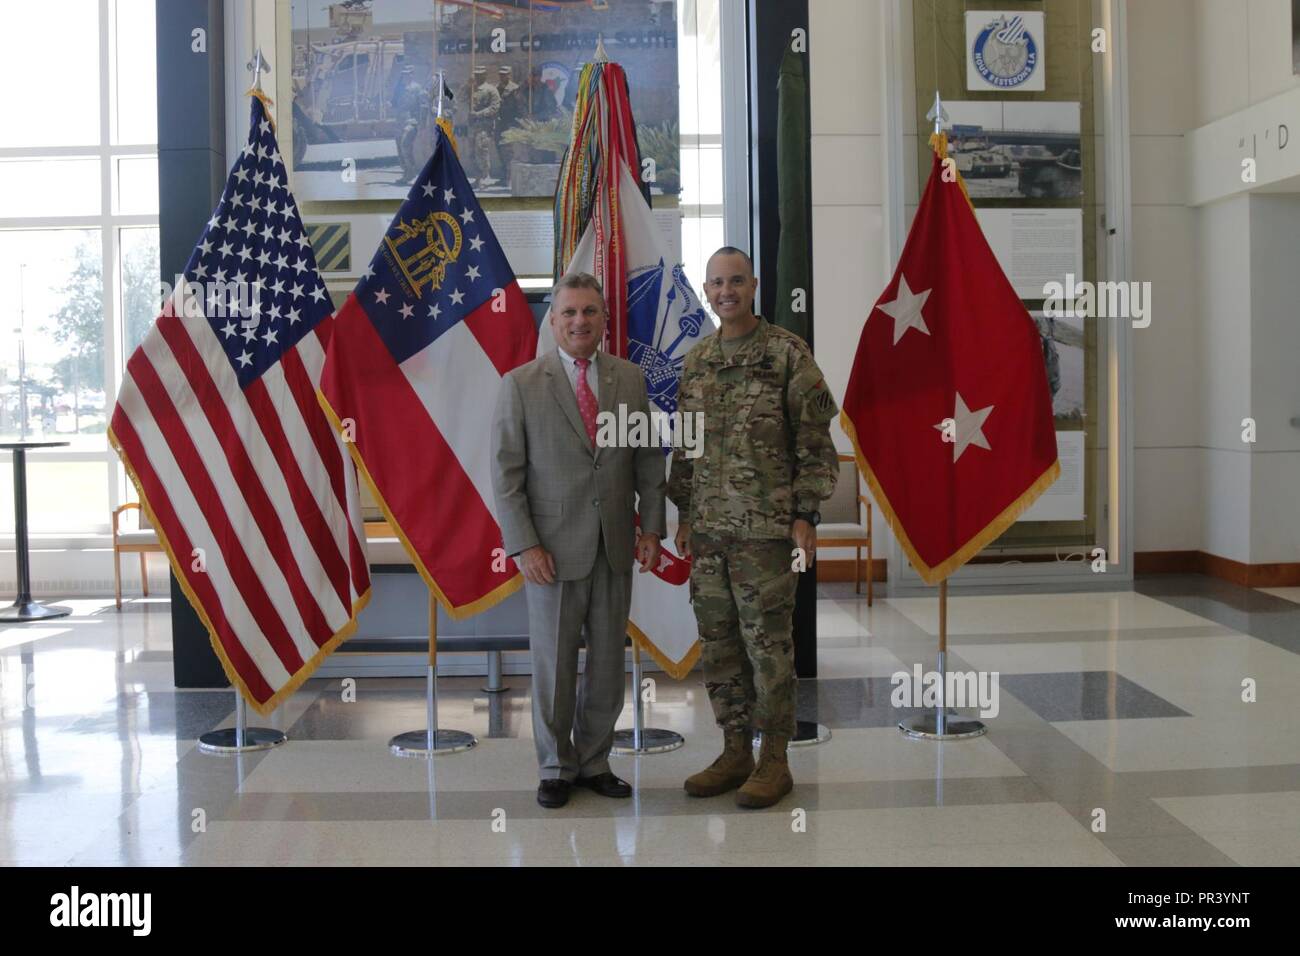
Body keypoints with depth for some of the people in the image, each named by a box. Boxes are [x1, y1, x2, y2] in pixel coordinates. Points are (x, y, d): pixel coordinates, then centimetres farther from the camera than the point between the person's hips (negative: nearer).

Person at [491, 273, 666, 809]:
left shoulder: (630, 380, 6)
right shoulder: (521, 384, -4)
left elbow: (648, 459, 9)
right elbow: (507, 473, -6)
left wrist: (651, 527, 1)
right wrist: (524, 545, -12)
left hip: (615, 547, 3)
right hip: (553, 549, -3)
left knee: (608, 663, 10)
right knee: (554, 664, 7)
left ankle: (595, 763, 26)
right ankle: (556, 768, 24)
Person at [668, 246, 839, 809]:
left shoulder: (788, 354, -5)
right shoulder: (696, 362, 12)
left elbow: (816, 443, -7)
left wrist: (806, 515, -12)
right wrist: (684, 514, 14)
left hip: (766, 529, -6)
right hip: (707, 529, 6)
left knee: (768, 644, 0)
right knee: (717, 645, 11)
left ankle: (774, 762, 12)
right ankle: (734, 754, 23)